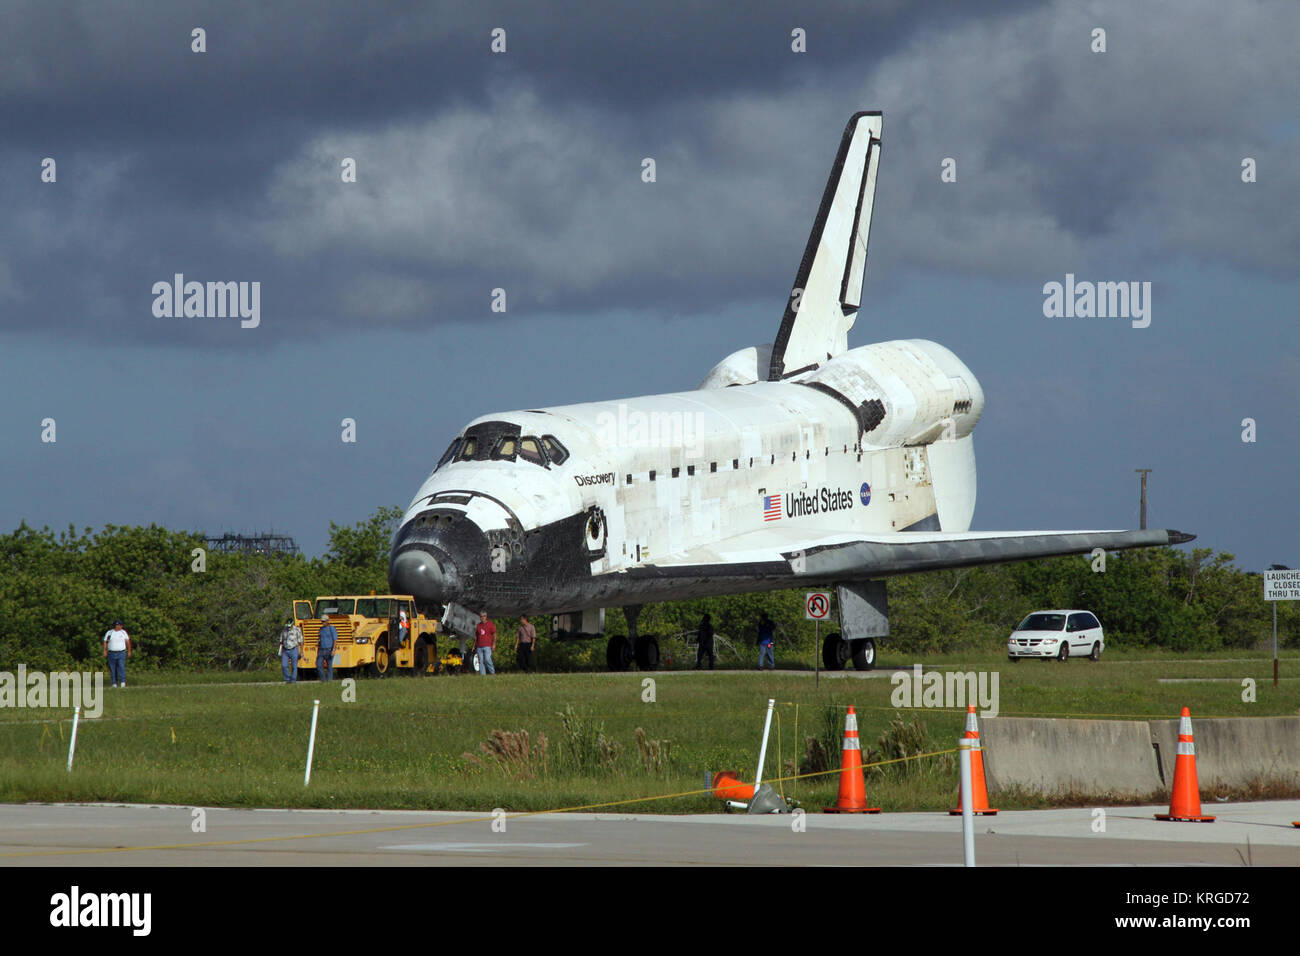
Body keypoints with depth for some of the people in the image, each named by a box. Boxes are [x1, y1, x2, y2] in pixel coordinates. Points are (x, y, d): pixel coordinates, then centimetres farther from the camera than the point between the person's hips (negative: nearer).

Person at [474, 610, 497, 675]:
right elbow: (476, 636, 22)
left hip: (487, 646, -4)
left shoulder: (490, 624, 5)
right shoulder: (478, 625, 17)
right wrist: (474, 646, 17)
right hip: (479, 647, 4)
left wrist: (494, 644, -9)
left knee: (487, 659, -15)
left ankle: (492, 672, -3)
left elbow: (494, 635, 2)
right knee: (481, 661, -1)